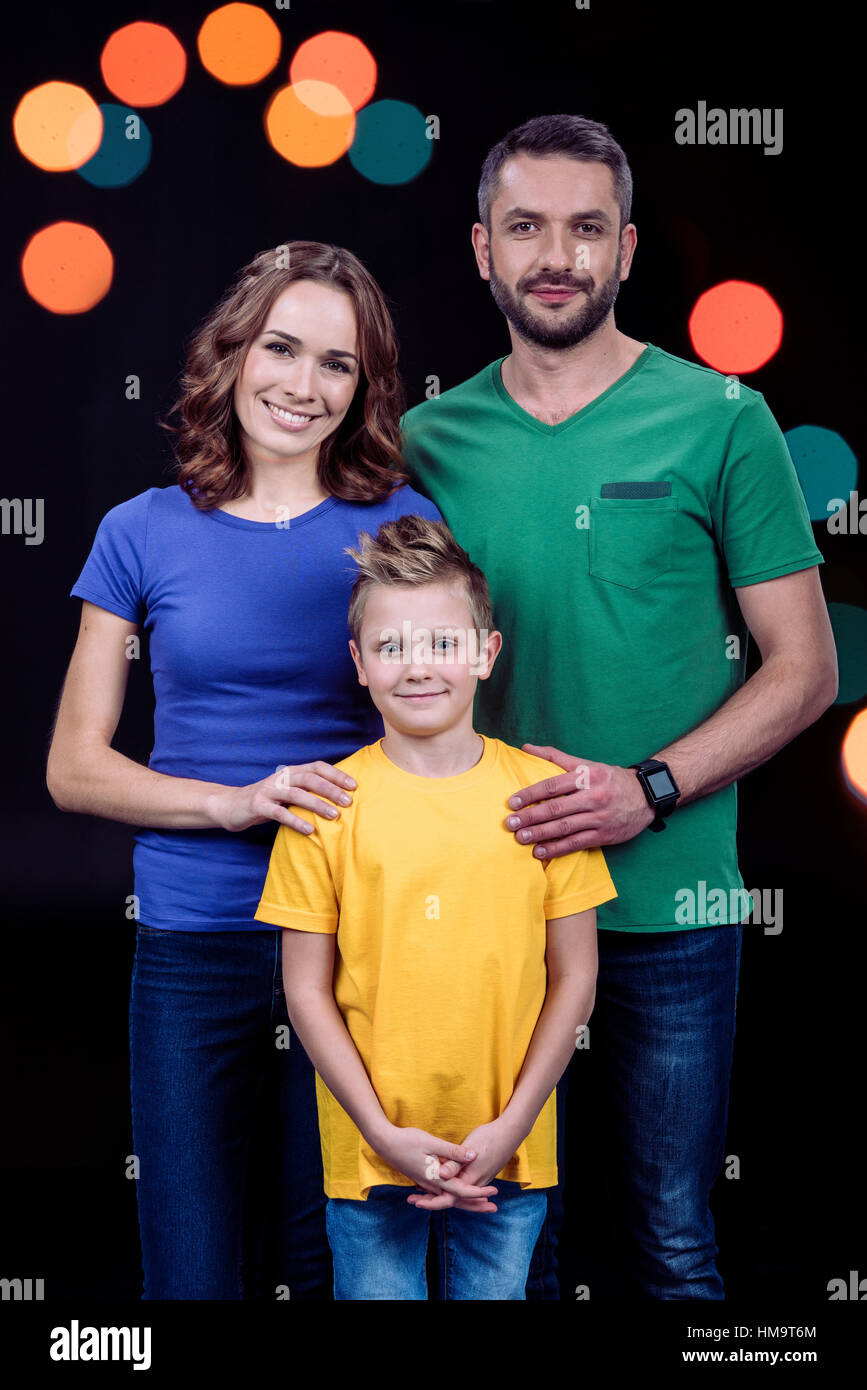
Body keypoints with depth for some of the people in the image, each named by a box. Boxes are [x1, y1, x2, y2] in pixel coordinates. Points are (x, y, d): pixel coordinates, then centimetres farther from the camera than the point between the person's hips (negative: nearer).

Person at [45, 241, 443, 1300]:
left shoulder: (401, 524, 2)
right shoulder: (144, 534, 2)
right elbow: (74, 768, 3)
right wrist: (237, 802, -13)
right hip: (192, 945, 0)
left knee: (338, 1262, 10)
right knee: (194, 1273, 8)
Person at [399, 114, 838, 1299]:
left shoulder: (719, 421, -3)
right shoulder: (428, 439, 5)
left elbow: (802, 669, -3)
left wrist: (648, 791, -16)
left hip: (668, 905, -2)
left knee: (669, 1240, 9)